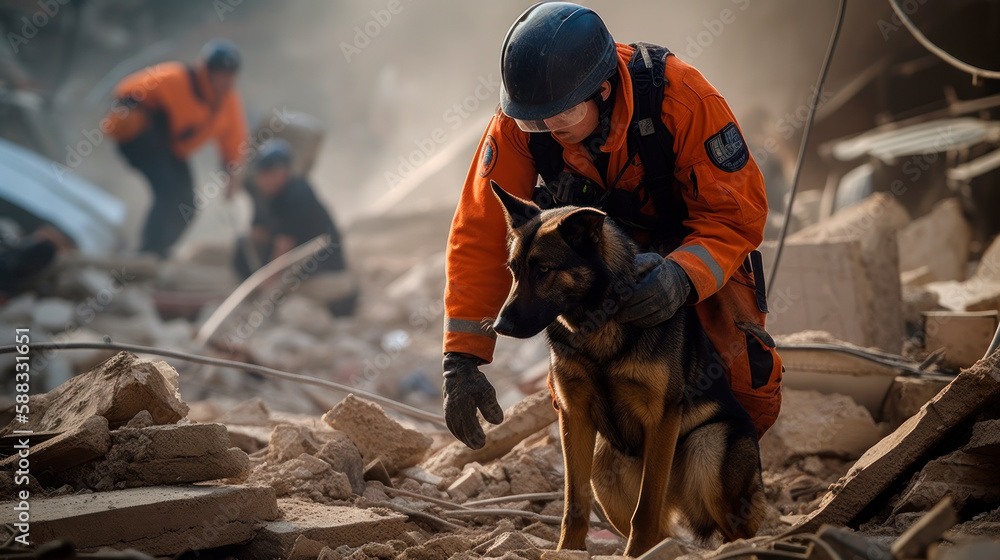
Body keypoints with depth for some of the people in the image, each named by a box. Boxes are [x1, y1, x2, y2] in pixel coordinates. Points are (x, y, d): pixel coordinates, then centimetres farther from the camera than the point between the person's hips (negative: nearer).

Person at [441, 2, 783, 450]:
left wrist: (682, 277, -51)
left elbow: (736, 215, -29)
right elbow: (481, 233, -24)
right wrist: (462, 360, -30)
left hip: (700, 245, -2)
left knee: (748, 373, -20)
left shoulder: (681, 98, -35)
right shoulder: (518, 122, -27)